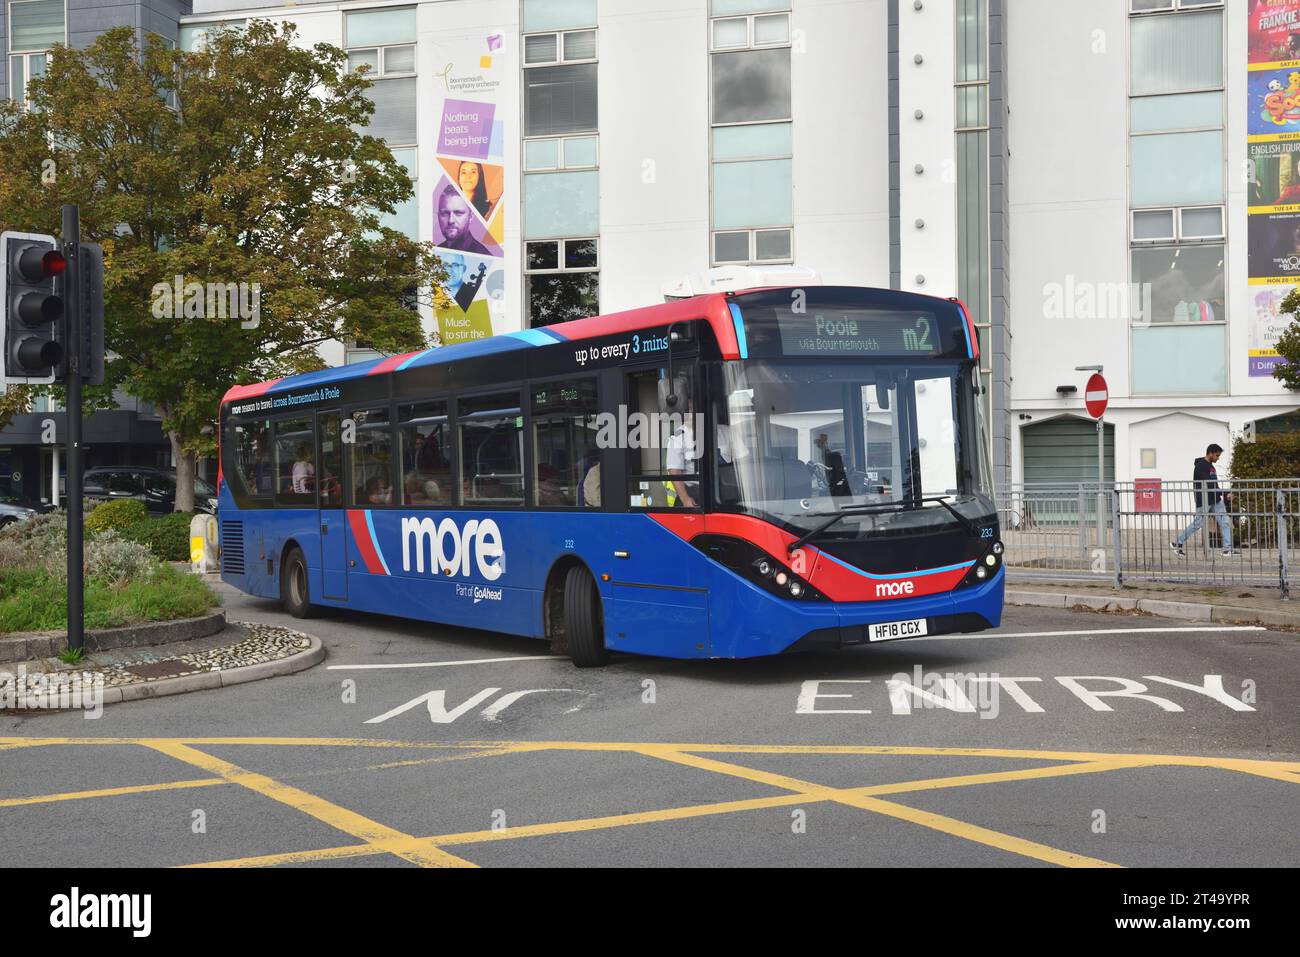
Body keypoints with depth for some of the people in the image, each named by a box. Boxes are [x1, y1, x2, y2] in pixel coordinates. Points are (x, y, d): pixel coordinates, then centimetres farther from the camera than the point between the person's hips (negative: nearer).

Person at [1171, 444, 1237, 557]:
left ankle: (1228, 548, 3)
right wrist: (1225, 494, -25)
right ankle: (1177, 543, 14)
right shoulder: (1201, 466, -16)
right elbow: (1208, 485, -24)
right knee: (1197, 524, 0)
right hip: (1204, 501, -9)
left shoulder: (1210, 466, 14)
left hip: (1215, 500, 9)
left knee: (1225, 522, 1)